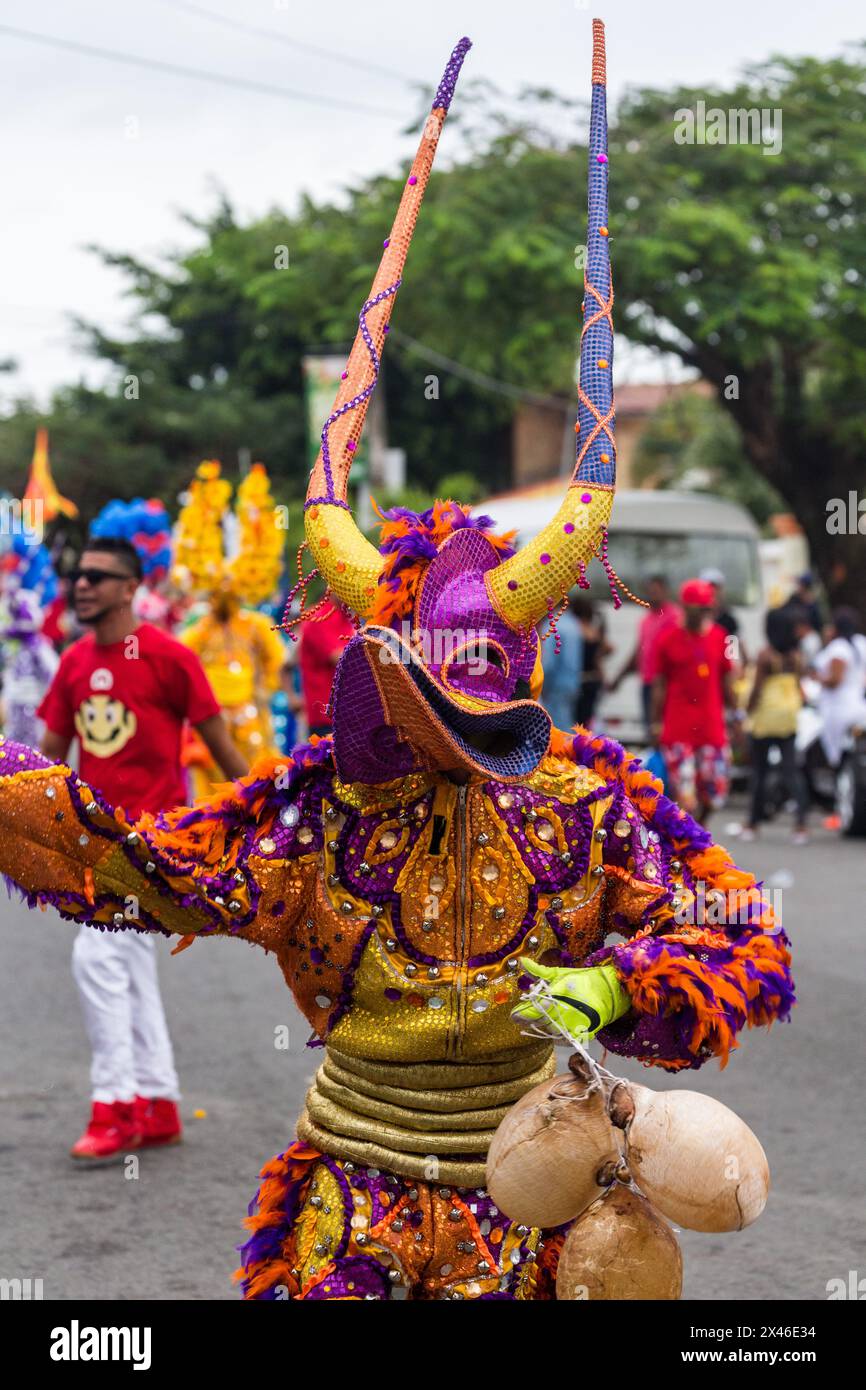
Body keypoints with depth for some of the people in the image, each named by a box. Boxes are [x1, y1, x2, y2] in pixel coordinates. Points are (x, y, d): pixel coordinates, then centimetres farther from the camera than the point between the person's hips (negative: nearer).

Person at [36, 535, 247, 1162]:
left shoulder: (167, 656, -11)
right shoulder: (73, 663, 8)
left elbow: (218, 739, -6)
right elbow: (52, 748, 15)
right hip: (100, 831, 7)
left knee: (97, 955, -16)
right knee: (132, 965, 13)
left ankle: (115, 1107, -8)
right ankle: (159, 1106, 22)